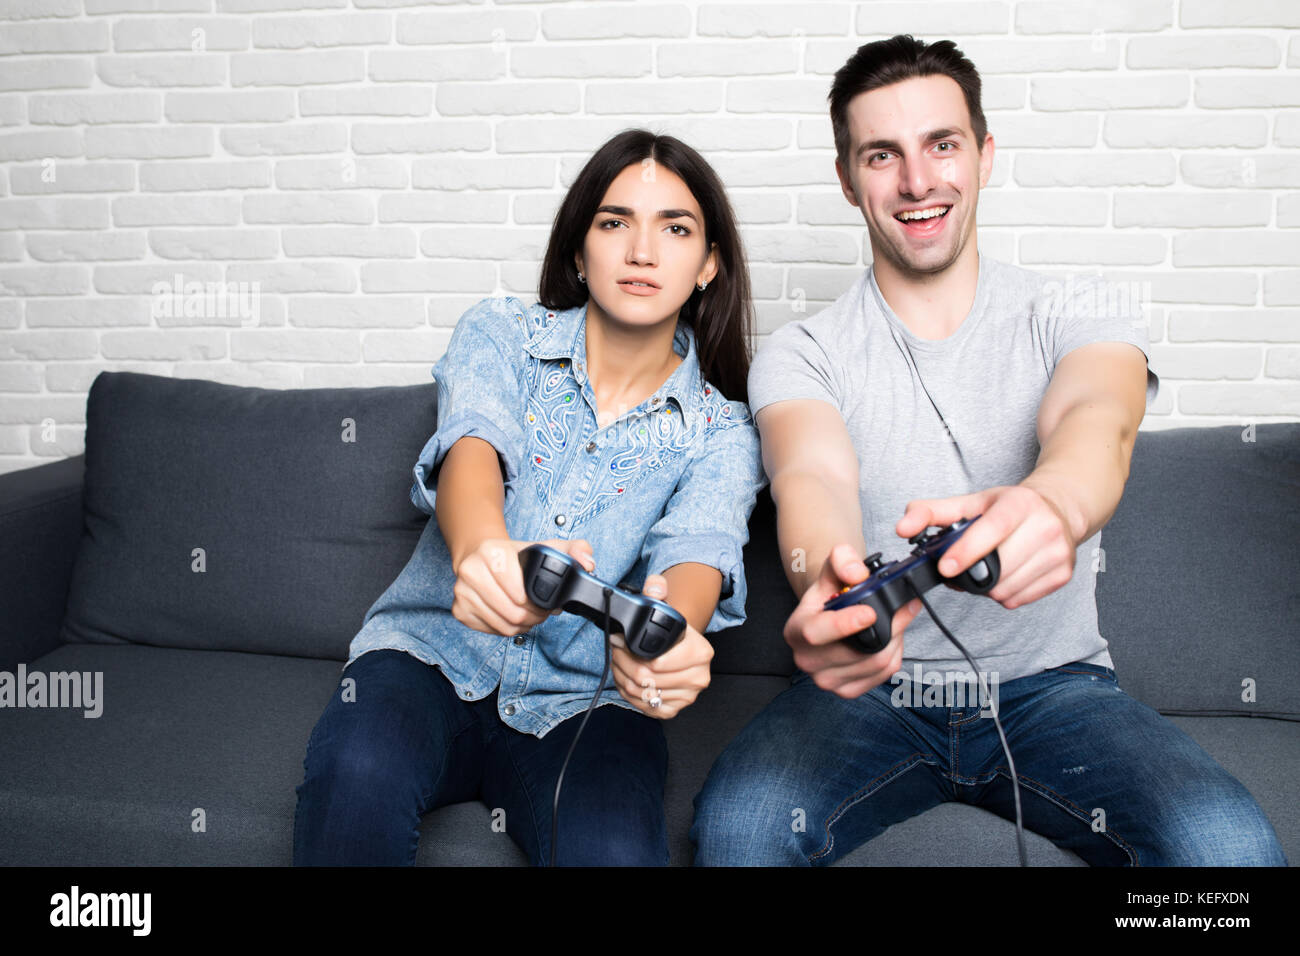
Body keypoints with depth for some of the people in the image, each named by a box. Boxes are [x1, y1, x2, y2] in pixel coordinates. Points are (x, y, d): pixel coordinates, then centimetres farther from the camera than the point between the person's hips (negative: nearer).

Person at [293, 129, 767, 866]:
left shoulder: (722, 432, 4)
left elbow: (697, 549, -16)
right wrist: (481, 549, -44)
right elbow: (472, 445, -18)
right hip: (437, 655, 0)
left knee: (614, 850, -31)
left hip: (581, 701, 0)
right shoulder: (502, 334, 3)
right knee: (358, 772, -33)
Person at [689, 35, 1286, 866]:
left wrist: (1050, 504, -48)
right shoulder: (801, 354, 0)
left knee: (1229, 844, -26)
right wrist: (829, 581, -47)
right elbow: (813, 475, -21)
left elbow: (1098, 419, -21)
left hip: (1052, 684, 1)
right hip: (869, 686, 0)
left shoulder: (1079, 313, 1)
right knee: (735, 823, -28)